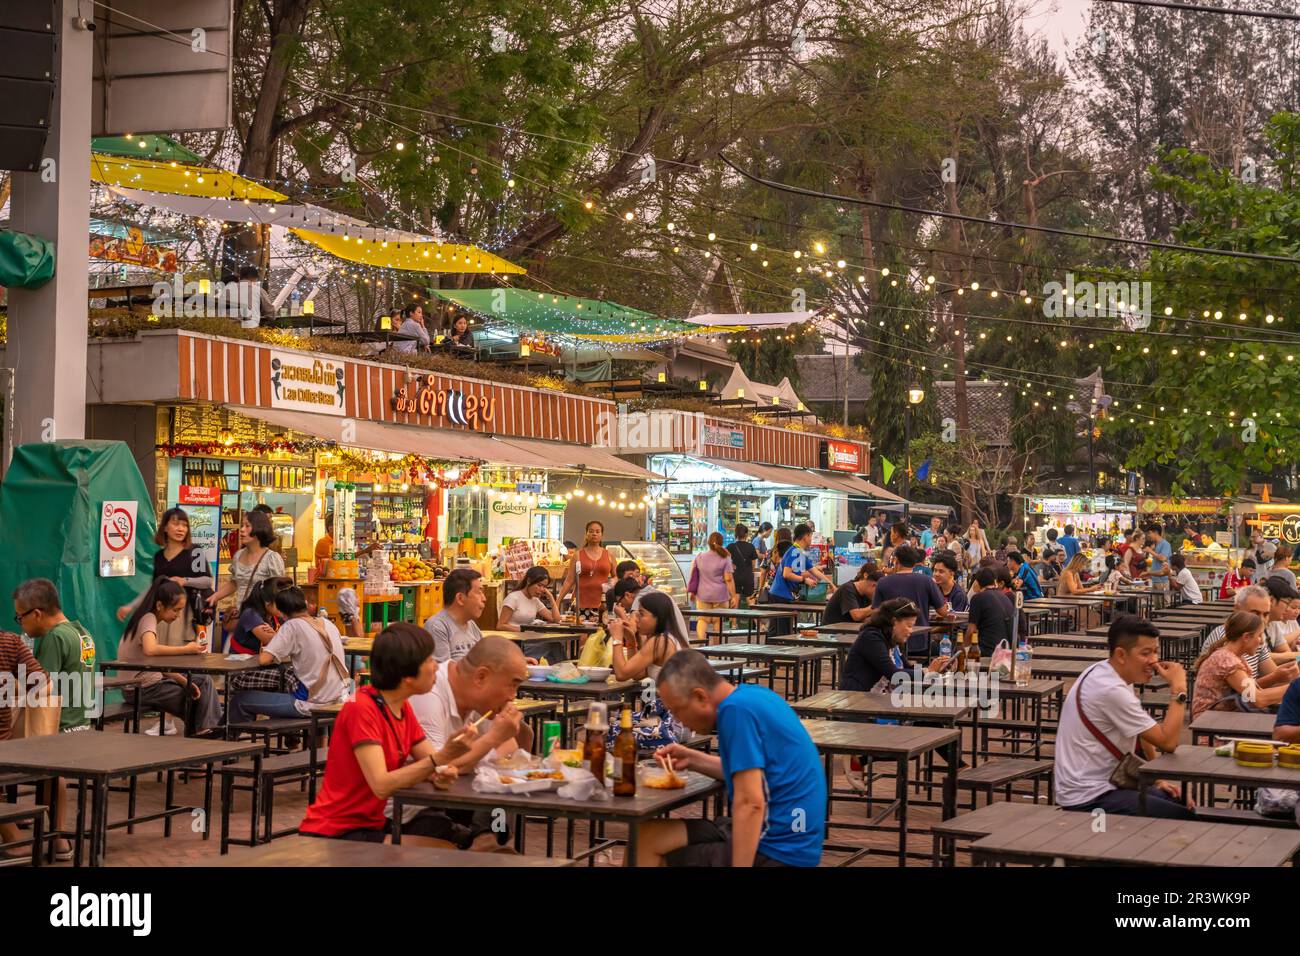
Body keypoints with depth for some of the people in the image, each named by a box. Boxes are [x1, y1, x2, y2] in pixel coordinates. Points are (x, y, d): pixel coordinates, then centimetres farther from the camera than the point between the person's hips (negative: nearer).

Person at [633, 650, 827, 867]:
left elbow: (750, 803, -25)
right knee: (649, 835, 14)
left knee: (645, 839, -5)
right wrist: (692, 760, 15)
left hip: (777, 851, -10)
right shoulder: (752, 695, 8)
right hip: (784, 835, 10)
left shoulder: (736, 709, -19)